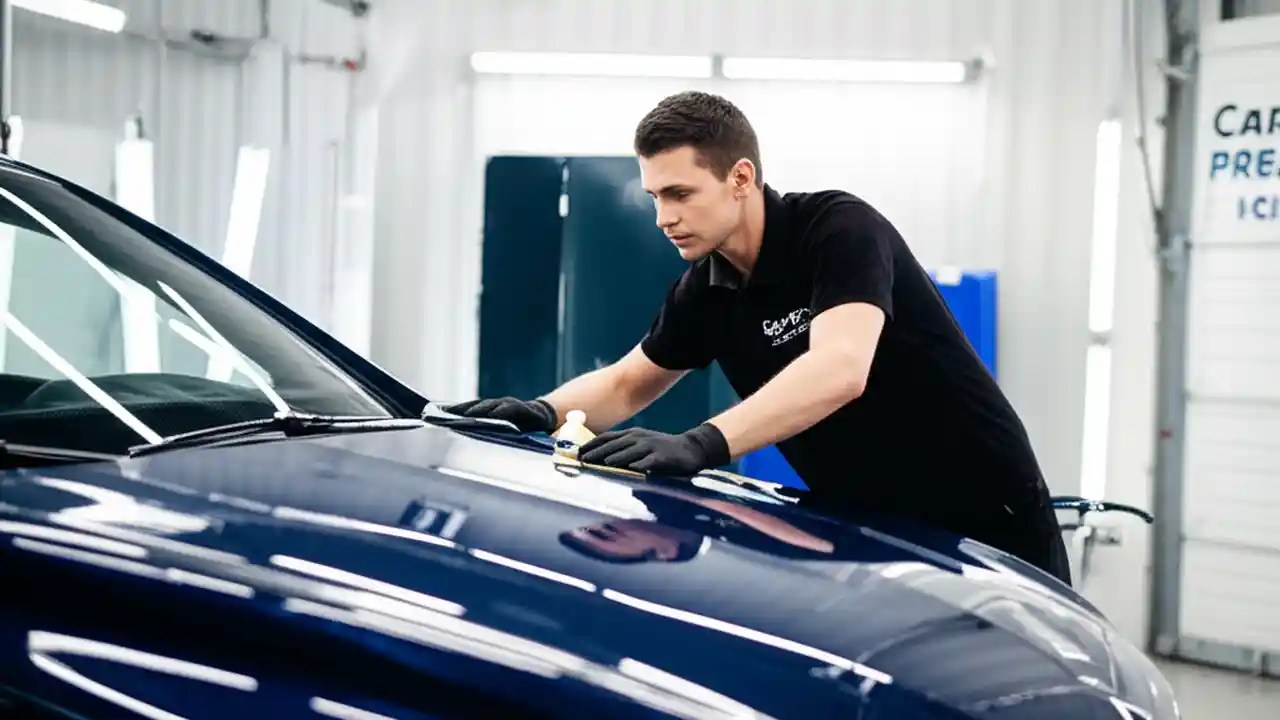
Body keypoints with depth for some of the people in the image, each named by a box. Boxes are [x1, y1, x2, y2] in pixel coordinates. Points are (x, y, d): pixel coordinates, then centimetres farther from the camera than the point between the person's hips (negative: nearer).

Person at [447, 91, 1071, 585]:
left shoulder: (840, 230, -23)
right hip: (863, 528, 6)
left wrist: (701, 445, -49)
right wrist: (544, 412, -11)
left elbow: (839, 371, -39)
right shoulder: (706, 289, -1)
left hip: (985, 518, -6)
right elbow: (627, 382, 11)